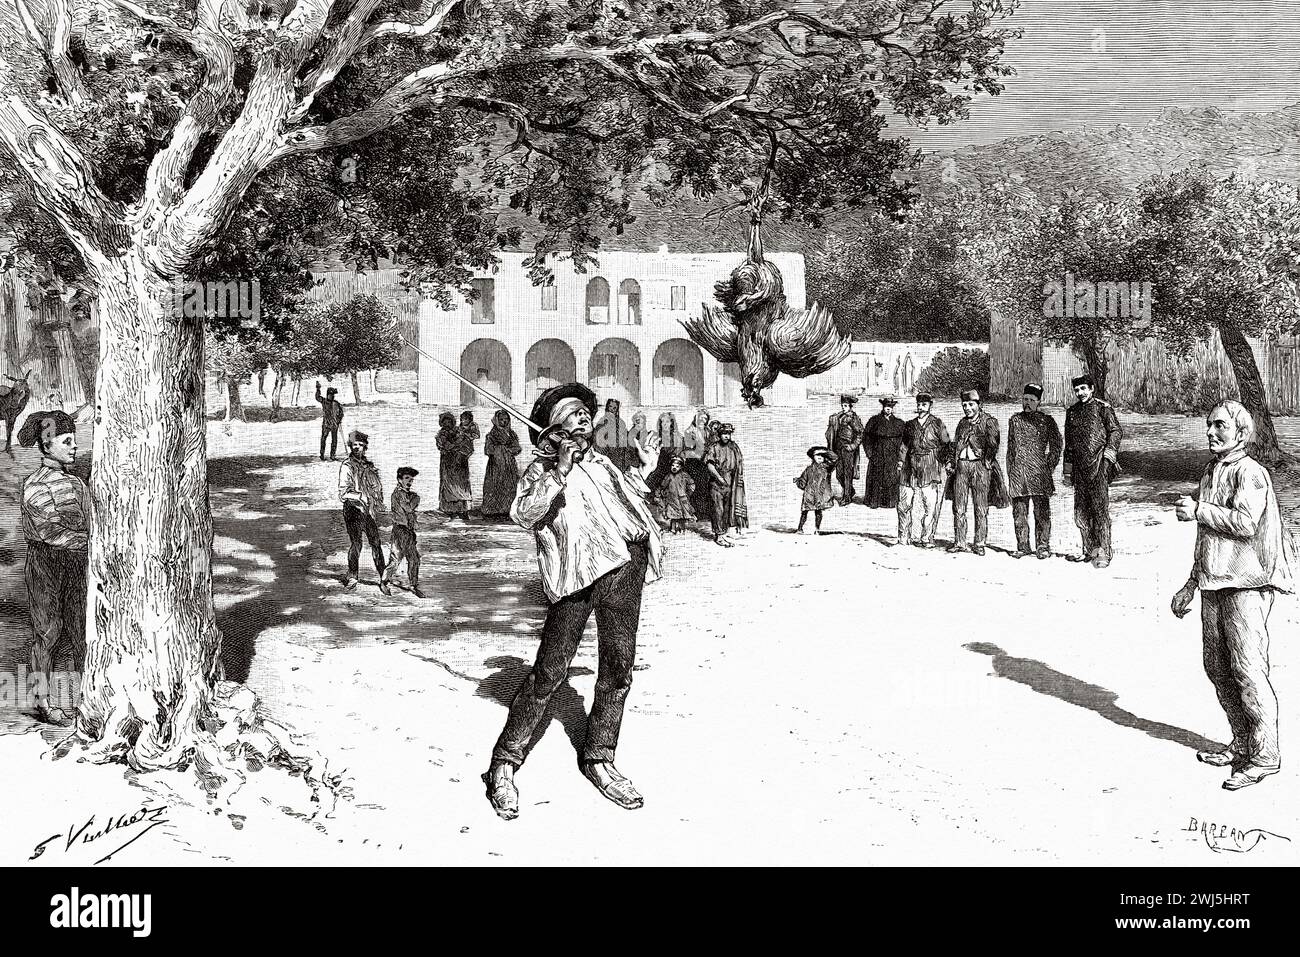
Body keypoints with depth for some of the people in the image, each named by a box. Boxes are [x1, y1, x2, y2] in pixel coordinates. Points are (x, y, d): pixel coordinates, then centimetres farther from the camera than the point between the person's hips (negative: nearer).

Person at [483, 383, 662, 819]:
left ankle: (598, 759, 25)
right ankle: (504, 763, 2)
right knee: (550, 672, -9)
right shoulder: (542, 468, 4)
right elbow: (523, 515, -15)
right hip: (579, 570, -7)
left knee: (618, 672, 10)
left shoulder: (598, 459, 25)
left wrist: (641, 469, 33)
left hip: (625, 564, 7)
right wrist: (559, 471, -21)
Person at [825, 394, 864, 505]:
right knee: (839, 473, 7)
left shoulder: (853, 418, -6)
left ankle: (847, 497, 3)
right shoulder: (837, 417, 12)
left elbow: (860, 433, -8)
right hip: (838, 448, 6)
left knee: (847, 472, -3)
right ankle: (850, 491, 28)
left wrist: (853, 445, -14)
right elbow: (832, 432, 20)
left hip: (848, 447, -6)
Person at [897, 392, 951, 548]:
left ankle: (926, 538, 1)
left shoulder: (937, 424, 4)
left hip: (930, 470, -4)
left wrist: (947, 465, -3)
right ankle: (903, 538, 11)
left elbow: (946, 445, 4)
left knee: (930, 506, -5)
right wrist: (900, 462, 7)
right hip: (910, 468, 4)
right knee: (904, 504, 3)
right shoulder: (910, 425, 14)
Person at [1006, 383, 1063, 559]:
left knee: (1042, 512, -3)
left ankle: (1043, 546, 2)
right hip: (1018, 472, 3)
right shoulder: (1015, 420, 13)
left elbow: (1056, 447, 7)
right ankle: (1022, 546, 11)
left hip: (1039, 472, -3)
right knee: (1019, 512, 4)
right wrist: (1009, 472, 12)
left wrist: (1049, 468, -2)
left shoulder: (1047, 421, 4)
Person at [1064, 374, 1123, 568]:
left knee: (1100, 508, -9)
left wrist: (1109, 453, -13)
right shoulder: (1072, 412, 16)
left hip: (1098, 465, -6)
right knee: (1081, 512, 7)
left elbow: (1116, 432, -1)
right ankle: (1090, 550, 17)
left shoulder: (1102, 408, 1)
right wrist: (1068, 467, 18)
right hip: (1079, 467, 6)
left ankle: (1103, 553, -7)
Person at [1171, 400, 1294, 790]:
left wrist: (1197, 511, -14)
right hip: (1214, 583, 9)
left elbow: (1245, 523, -25)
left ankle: (1265, 754, -1)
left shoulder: (1250, 472, -10)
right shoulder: (1211, 473, 17)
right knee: (1217, 666, 11)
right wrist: (1191, 585, 24)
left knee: (1248, 667, -8)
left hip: (1247, 583, -9)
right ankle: (1242, 744, 23)